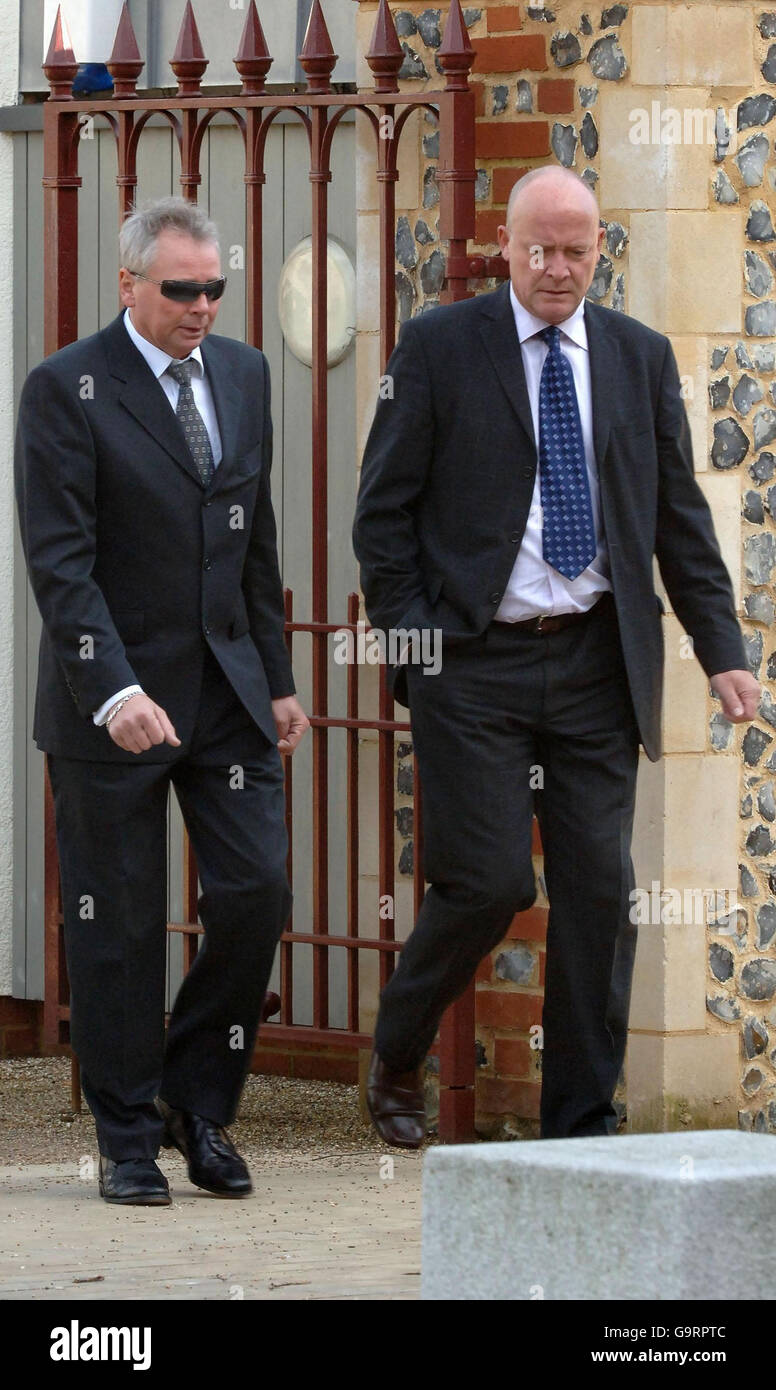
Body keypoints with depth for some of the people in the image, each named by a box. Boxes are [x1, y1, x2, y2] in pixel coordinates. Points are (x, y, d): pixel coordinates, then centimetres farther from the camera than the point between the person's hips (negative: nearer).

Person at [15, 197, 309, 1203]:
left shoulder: (244, 376, 10)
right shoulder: (68, 390, -9)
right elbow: (59, 561, -15)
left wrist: (277, 680, 14)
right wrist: (115, 691, -25)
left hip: (228, 687, 5)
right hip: (113, 694, -5)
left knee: (257, 893, -3)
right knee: (119, 923, 2)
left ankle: (197, 1101, 15)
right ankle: (129, 1139, 12)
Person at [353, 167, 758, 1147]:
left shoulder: (641, 358, 11)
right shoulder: (438, 348, 0)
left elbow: (680, 515, 13)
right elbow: (384, 510, 1)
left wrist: (720, 651, 5)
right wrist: (411, 647, -7)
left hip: (597, 663, 3)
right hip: (475, 662, -3)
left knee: (600, 892, 1)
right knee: (490, 882, -8)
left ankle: (582, 1122, 9)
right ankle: (396, 1059, 17)